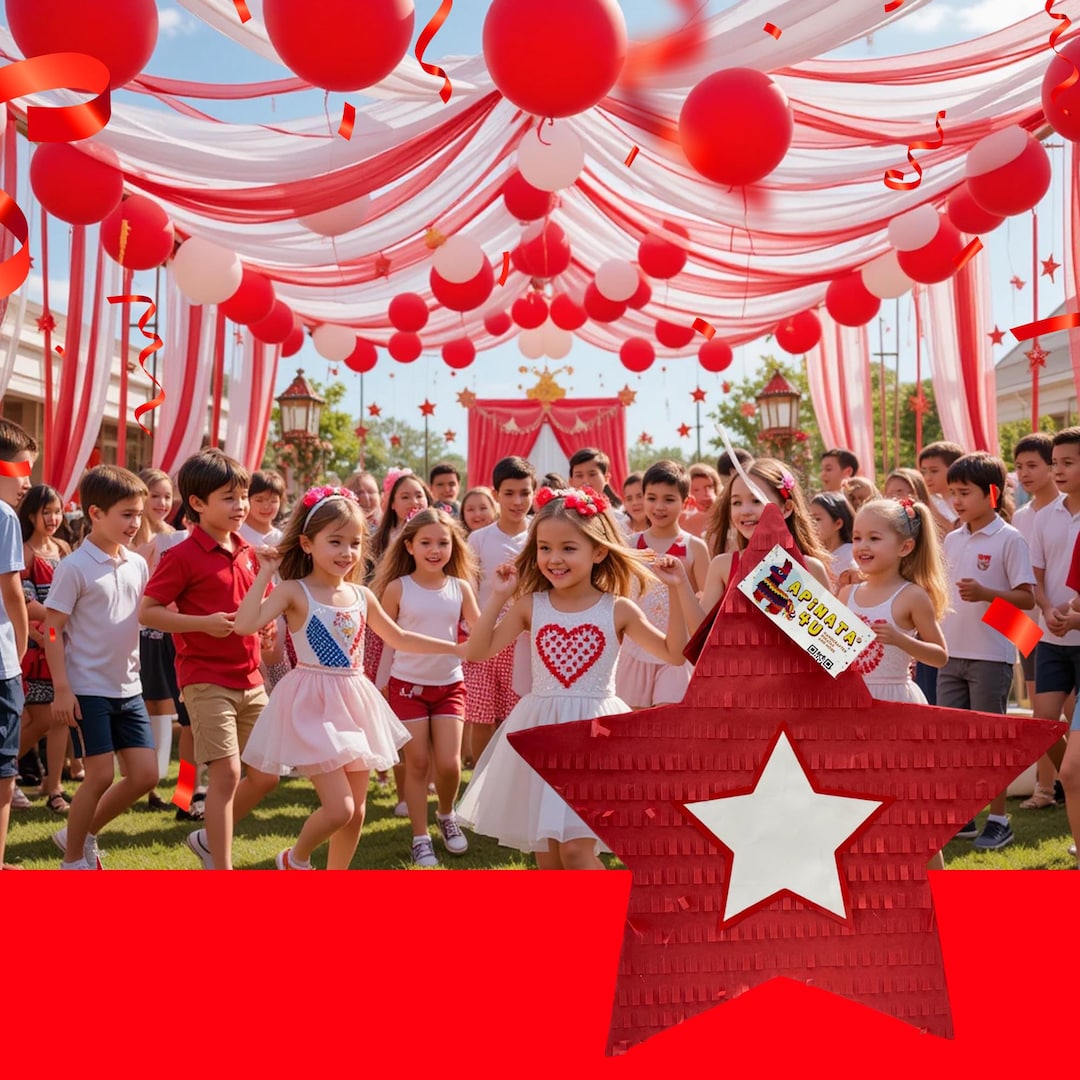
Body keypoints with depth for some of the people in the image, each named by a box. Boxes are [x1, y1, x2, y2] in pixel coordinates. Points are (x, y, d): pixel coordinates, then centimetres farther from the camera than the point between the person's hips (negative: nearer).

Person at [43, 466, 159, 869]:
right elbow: (53, 629, -11)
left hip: (128, 687, 6)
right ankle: (73, 860, 16)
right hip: (88, 689, -6)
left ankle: (82, 834, 25)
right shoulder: (74, 567, -12)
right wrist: (61, 688, -14)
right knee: (101, 775, -4)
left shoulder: (137, 564, 6)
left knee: (145, 775, 4)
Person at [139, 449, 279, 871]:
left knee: (266, 776, 9)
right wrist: (203, 623, -21)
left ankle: (209, 838, 30)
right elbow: (147, 612, -11)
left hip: (250, 680, 7)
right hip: (206, 681, -7)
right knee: (227, 773, -12)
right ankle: (221, 868, -2)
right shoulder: (183, 556, -10)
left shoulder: (247, 552, 10)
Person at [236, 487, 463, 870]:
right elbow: (245, 624, -24)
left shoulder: (361, 595, 7)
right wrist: (265, 574, -20)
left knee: (356, 810, 11)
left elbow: (398, 638, 21)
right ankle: (294, 859, 18)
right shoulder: (294, 592, -10)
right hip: (314, 704, -6)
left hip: (353, 702, 6)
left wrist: (456, 648, 21)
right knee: (339, 807, -12)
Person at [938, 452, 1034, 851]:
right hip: (952, 653, 6)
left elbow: (1027, 597, -11)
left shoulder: (1009, 539, -9)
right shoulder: (952, 540, 10)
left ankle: (998, 820, 13)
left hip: (990, 655, -6)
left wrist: (985, 593, -25)